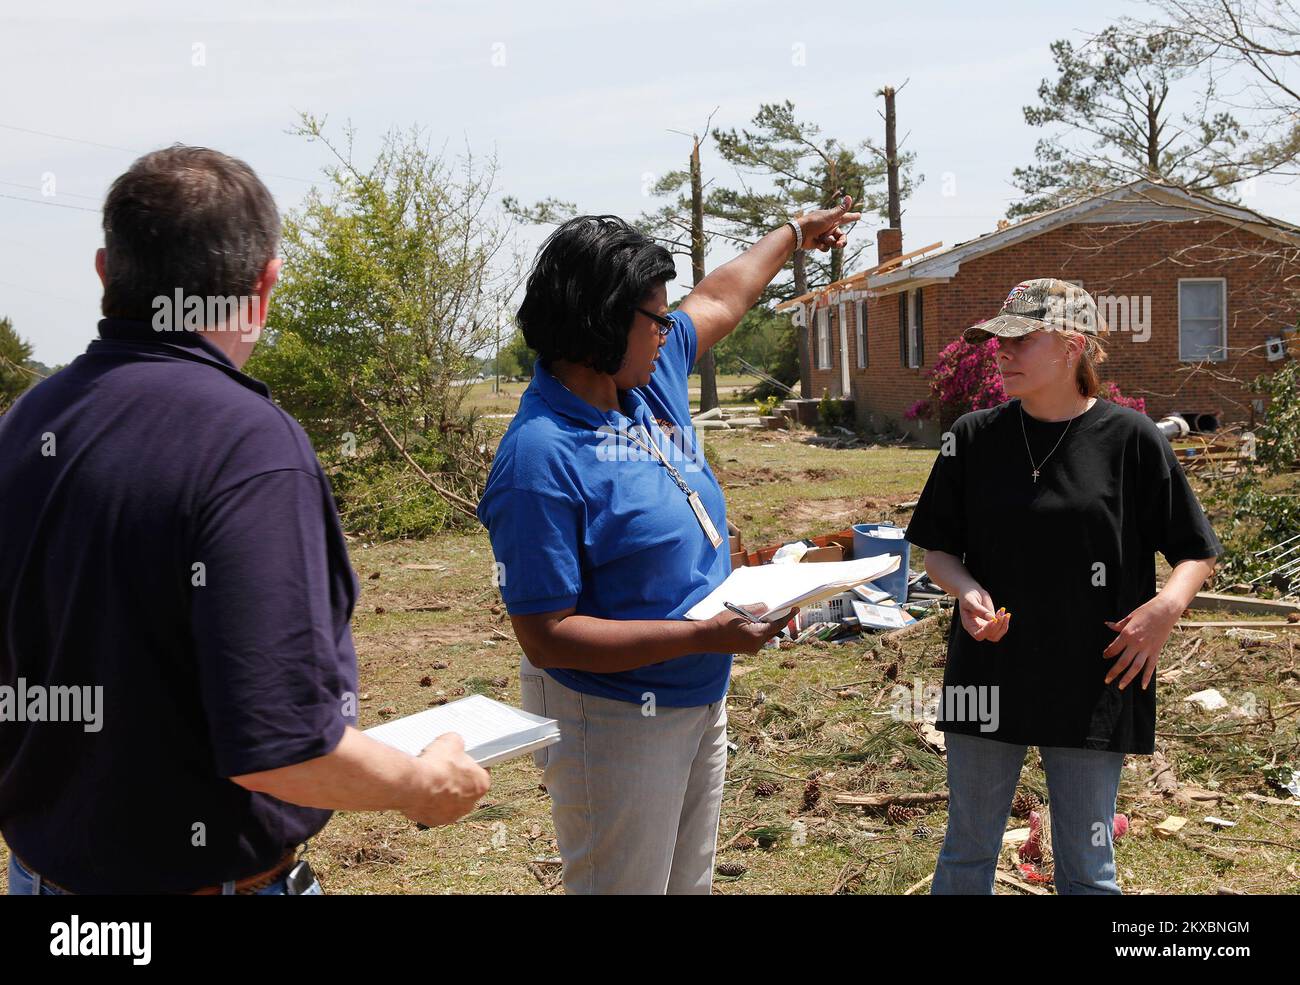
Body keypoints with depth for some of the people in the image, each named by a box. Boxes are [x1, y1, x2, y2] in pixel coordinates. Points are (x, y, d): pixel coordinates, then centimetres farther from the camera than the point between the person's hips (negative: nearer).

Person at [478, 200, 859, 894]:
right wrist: (704, 637, -28)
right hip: (614, 724, -8)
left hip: (699, 703, 9)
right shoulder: (540, 455, -25)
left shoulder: (651, 377, 0)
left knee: (689, 884, 19)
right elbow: (547, 637, -25)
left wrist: (796, 231, 35)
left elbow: (720, 297, 22)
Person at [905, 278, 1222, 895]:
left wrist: (1166, 606, -19)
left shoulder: (1131, 439, -7)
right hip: (989, 676, 2)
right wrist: (967, 591, -15)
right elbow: (936, 549, 6)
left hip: (1092, 685, -2)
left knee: (1086, 869, 10)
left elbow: (1198, 553, 1)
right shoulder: (974, 437, 0)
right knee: (967, 854, 15)